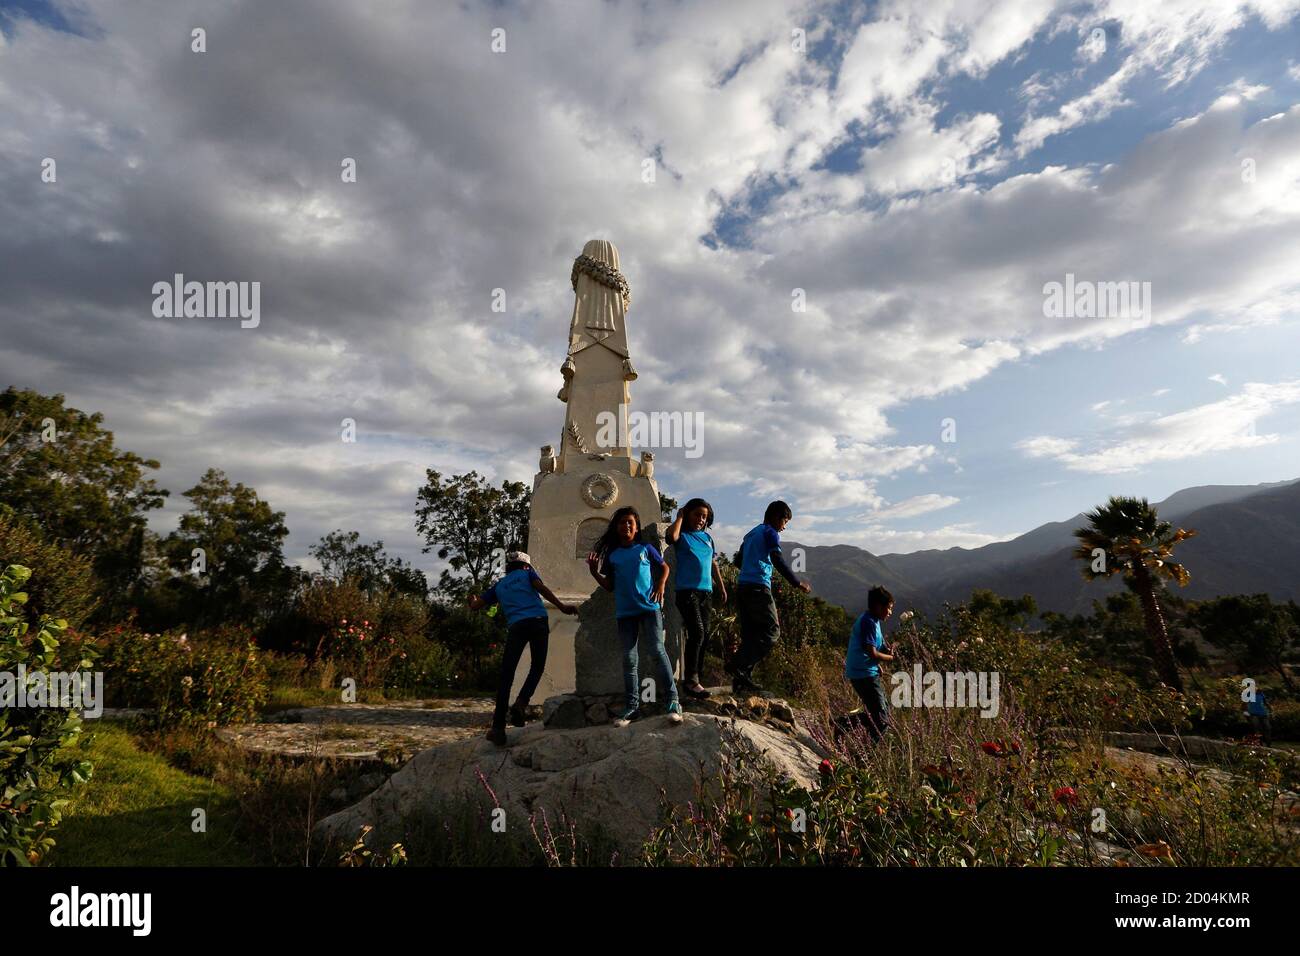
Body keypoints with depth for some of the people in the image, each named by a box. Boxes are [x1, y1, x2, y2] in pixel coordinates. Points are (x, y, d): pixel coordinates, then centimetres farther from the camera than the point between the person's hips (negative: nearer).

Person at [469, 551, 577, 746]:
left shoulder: (499, 586, 26)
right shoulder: (527, 574, 20)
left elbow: (475, 606, 26)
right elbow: (542, 589, 0)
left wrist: (472, 598, 49)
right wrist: (562, 606, -7)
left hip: (516, 626, 1)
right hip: (538, 621, -1)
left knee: (506, 675, 1)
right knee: (537, 666, 13)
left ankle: (498, 727, -7)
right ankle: (521, 702, -11)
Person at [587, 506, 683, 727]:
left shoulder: (646, 549, 5)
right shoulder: (612, 555, 9)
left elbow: (664, 567, 14)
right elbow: (610, 586, 12)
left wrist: (661, 586, -3)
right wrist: (594, 572, -3)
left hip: (649, 607, -3)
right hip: (625, 612, 3)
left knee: (658, 651, -12)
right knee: (629, 659, 5)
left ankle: (673, 701, -9)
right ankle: (632, 706, 12)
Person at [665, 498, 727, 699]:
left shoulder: (707, 537, 18)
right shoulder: (682, 535, 1)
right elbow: (671, 536, -24)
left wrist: (722, 588, 22)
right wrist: (680, 517, -7)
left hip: (706, 592, 7)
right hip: (687, 590, -7)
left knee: (704, 636, 6)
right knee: (697, 632, -18)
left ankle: (695, 678, 13)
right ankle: (691, 680, -15)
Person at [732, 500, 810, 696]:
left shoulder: (751, 533, 23)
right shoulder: (771, 533, -2)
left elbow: (740, 560, 27)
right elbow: (778, 560, -13)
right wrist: (797, 583, -11)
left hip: (742, 585, 9)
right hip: (758, 587, -9)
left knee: (750, 634, 8)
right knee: (772, 631, -4)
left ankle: (741, 681, 2)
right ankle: (740, 666, -15)